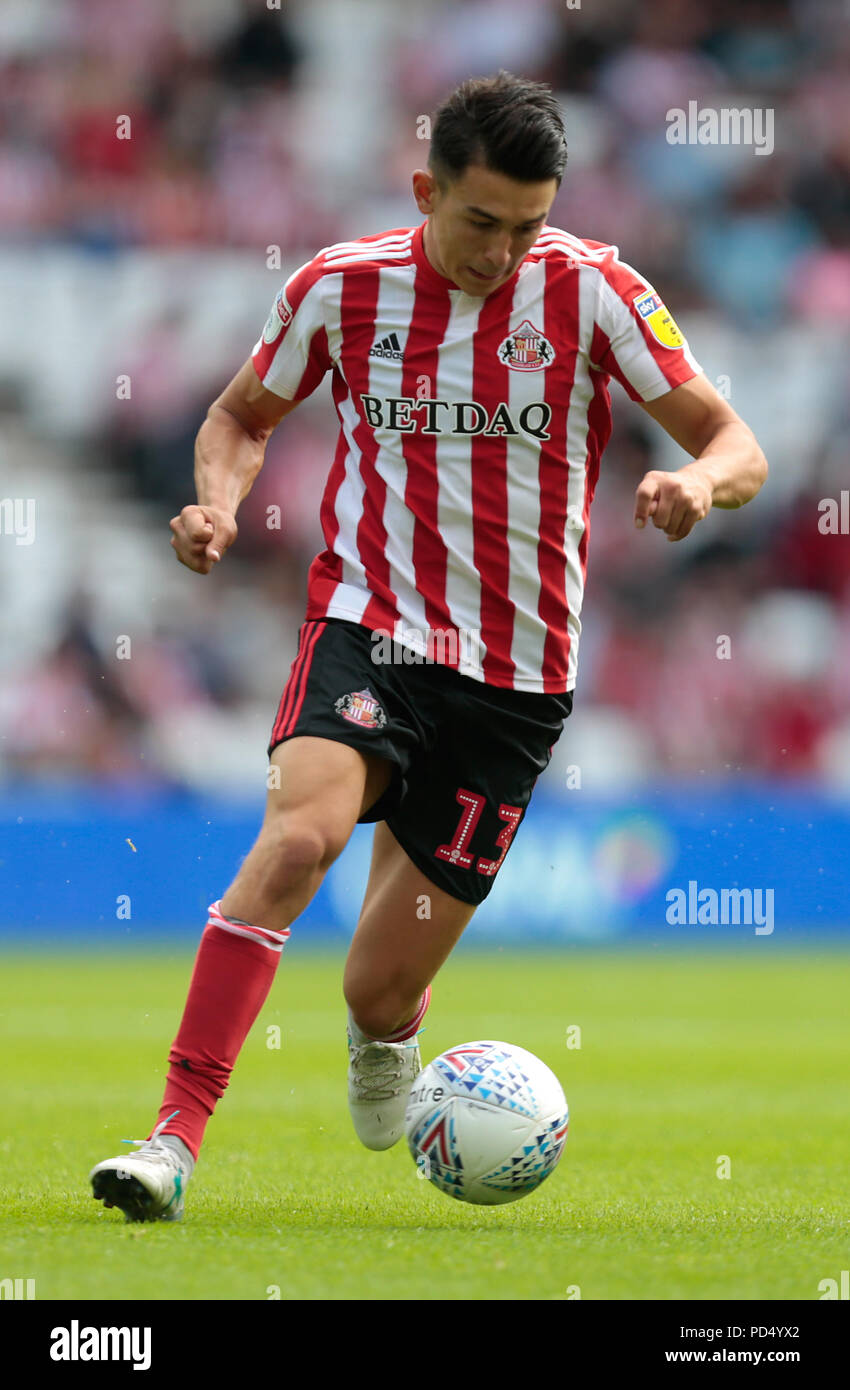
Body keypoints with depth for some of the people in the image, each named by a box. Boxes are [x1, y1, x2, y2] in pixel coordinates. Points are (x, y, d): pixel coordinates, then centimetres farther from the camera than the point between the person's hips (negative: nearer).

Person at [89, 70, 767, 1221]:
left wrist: (701, 482, -28)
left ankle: (387, 1032, 44)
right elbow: (244, 414, 15)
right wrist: (219, 500, -6)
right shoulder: (342, 287, -2)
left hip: (516, 673, 0)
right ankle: (175, 1139, -33)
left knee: (381, 991, 3)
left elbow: (736, 446, -4)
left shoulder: (590, 291, -6)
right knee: (297, 834, -32)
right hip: (367, 627, 0)